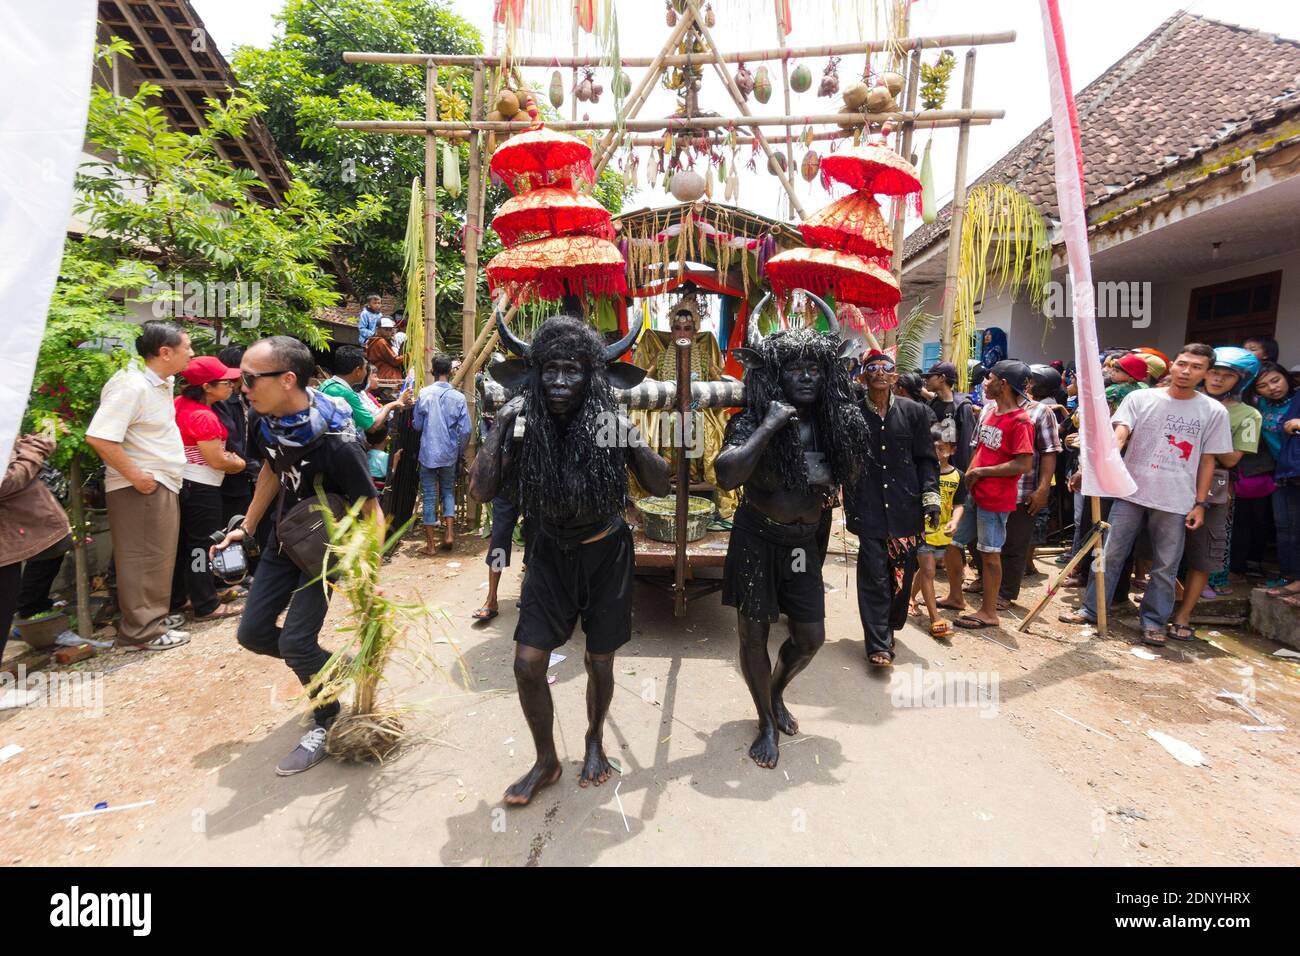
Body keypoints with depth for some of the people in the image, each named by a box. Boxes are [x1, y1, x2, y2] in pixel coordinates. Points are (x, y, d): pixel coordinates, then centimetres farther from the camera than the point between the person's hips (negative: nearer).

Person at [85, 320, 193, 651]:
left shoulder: (162, 383, 10)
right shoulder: (132, 385, -20)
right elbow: (98, 437, -27)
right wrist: (136, 476, -21)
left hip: (164, 485, 9)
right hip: (142, 488, -9)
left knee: (158, 557, 18)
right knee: (144, 560, 0)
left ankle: (154, 615, 31)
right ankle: (142, 630, 10)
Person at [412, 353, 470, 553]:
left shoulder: (424, 393, -8)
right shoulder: (458, 397, -6)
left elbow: (417, 425, -2)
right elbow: (465, 430, -6)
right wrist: (459, 453, 8)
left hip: (428, 453, -1)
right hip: (449, 454, 1)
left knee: (429, 495, 6)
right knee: (448, 491, 18)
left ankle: (430, 542, 11)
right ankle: (449, 534, 8)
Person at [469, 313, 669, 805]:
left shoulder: (612, 425, -14)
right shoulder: (524, 424, -12)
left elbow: (661, 486, -13)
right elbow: (481, 491, -17)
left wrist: (629, 440, -26)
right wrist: (500, 427, -21)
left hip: (606, 555, -1)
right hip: (550, 556, 1)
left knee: (599, 662, 9)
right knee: (528, 664, -2)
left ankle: (595, 741, 40)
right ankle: (546, 761, 24)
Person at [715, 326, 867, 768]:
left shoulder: (830, 424, -1)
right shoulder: (751, 422, -16)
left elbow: (850, 473, 17)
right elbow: (726, 476, -33)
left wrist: (831, 490, -5)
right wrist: (769, 426, -30)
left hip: (804, 544, 5)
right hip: (756, 541, -4)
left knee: (811, 637, 10)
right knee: (754, 634, 6)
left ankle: (777, 692, 41)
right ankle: (767, 723, 30)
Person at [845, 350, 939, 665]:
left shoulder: (914, 412, 7)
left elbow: (926, 458, 8)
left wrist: (931, 496, 0)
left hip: (906, 507, 2)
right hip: (868, 508, -2)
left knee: (902, 573, 8)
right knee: (874, 576, -3)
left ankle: (889, 628, 31)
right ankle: (879, 645, 4)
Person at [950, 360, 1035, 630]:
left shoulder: (1020, 421, -15)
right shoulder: (989, 411, 10)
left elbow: (1024, 465, -22)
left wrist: (981, 472, -17)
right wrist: (968, 475, 4)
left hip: (996, 497, -9)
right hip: (973, 493, 9)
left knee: (990, 553, 2)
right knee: (950, 541, 14)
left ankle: (988, 612, 16)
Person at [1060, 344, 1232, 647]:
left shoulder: (1214, 412, 2)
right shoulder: (1140, 398, 0)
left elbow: (1207, 461, 5)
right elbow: (1120, 433, -12)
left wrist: (1200, 503, 2)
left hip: (1176, 502, 0)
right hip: (1131, 493, 0)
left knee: (1165, 567, 7)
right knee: (1110, 555, 6)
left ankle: (1153, 622, 22)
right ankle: (1091, 610, 18)